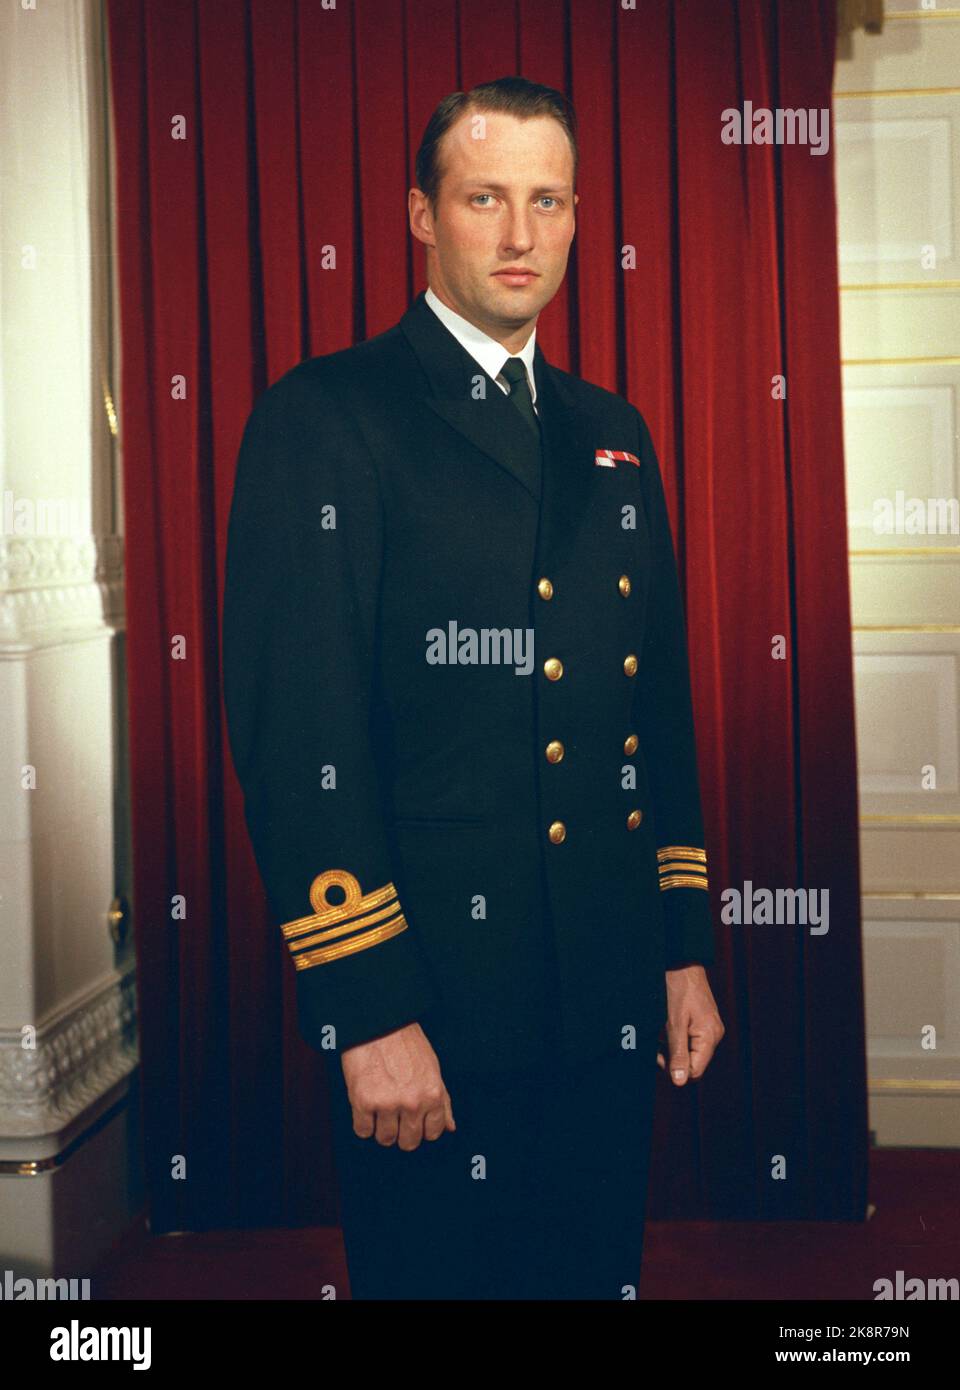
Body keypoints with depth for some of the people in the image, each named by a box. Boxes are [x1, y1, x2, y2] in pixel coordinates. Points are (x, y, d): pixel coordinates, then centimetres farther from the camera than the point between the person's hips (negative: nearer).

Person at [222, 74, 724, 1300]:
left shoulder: (612, 438, 13)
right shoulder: (324, 419, -7)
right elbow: (296, 732, -14)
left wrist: (686, 949, 13)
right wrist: (368, 1013, -18)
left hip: (612, 1000, 6)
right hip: (431, 1003, -6)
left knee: (597, 1271, 16)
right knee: (440, 1269, 7)